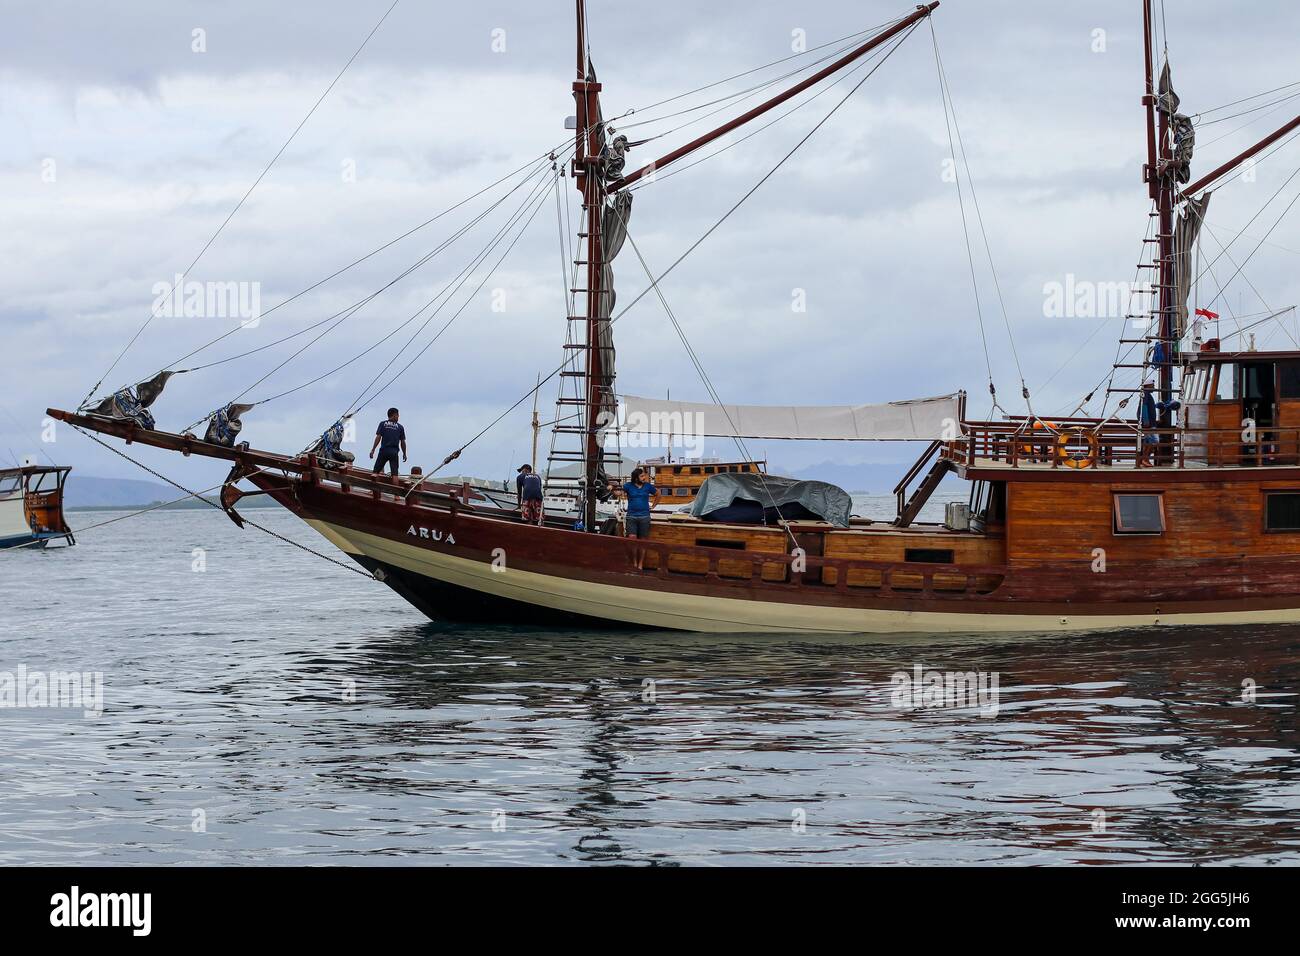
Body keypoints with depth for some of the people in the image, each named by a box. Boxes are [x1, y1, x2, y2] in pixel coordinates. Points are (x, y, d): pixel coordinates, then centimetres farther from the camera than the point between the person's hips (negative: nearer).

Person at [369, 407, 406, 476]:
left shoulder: (383, 424, 4)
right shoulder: (400, 427, 7)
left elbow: (378, 437, -5)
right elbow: (402, 442, 8)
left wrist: (372, 450, -3)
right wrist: (404, 454, 20)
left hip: (384, 450, -1)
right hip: (394, 452, 1)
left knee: (376, 471, 5)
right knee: (394, 473, -1)